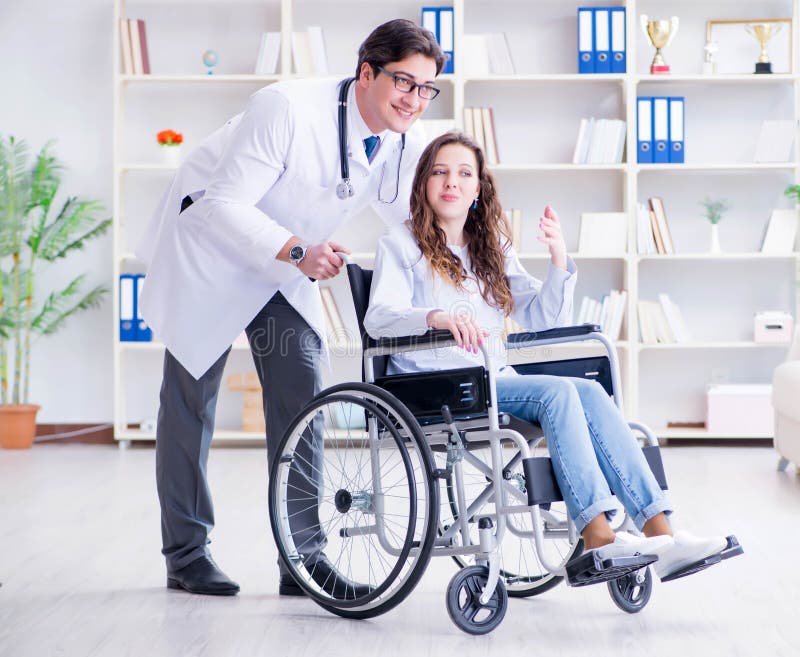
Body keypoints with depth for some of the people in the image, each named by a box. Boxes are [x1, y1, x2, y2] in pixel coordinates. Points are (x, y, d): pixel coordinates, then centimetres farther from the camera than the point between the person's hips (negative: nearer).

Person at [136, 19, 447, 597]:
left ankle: (304, 556, 3)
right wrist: (296, 250, -46)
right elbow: (225, 204, -31)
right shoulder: (288, 109, -31)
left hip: (289, 265, 5)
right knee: (191, 401, 2)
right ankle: (186, 554, 15)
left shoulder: (407, 143, -12)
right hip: (212, 248, -5)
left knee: (300, 392, -5)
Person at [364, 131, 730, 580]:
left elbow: (546, 321, 14)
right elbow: (378, 317, -14)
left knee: (589, 391, -22)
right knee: (558, 392, -28)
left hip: (496, 381, 5)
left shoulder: (492, 249, 22)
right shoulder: (401, 245, 5)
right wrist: (436, 316, -34)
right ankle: (599, 537, -36)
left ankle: (659, 530, -32)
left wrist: (560, 261, -3)